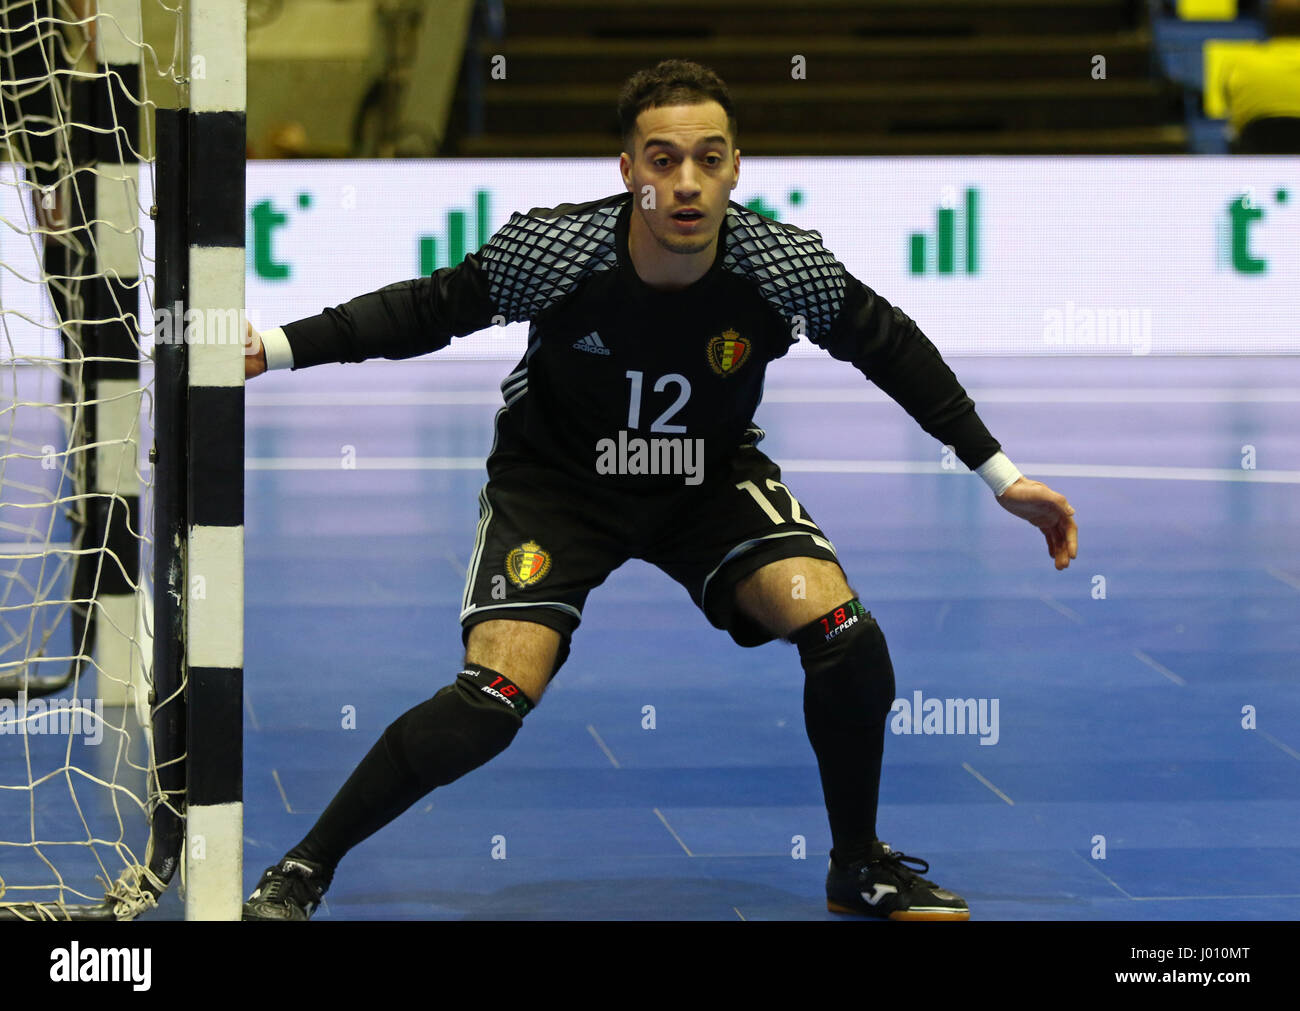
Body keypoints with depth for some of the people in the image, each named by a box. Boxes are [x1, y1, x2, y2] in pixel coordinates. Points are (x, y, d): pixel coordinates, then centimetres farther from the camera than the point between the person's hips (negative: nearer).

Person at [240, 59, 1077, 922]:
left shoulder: (784, 265, -23)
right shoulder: (551, 249, -28)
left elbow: (891, 347, -5)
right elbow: (428, 309, -10)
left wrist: (1002, 473, -2)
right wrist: (274, 349, -17)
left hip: (711, 480, 2)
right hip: (557, 481, -2)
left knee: (846, 637, -19)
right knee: (491, 704, -22)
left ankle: (860, 868, 7)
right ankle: (304, 868, -2)